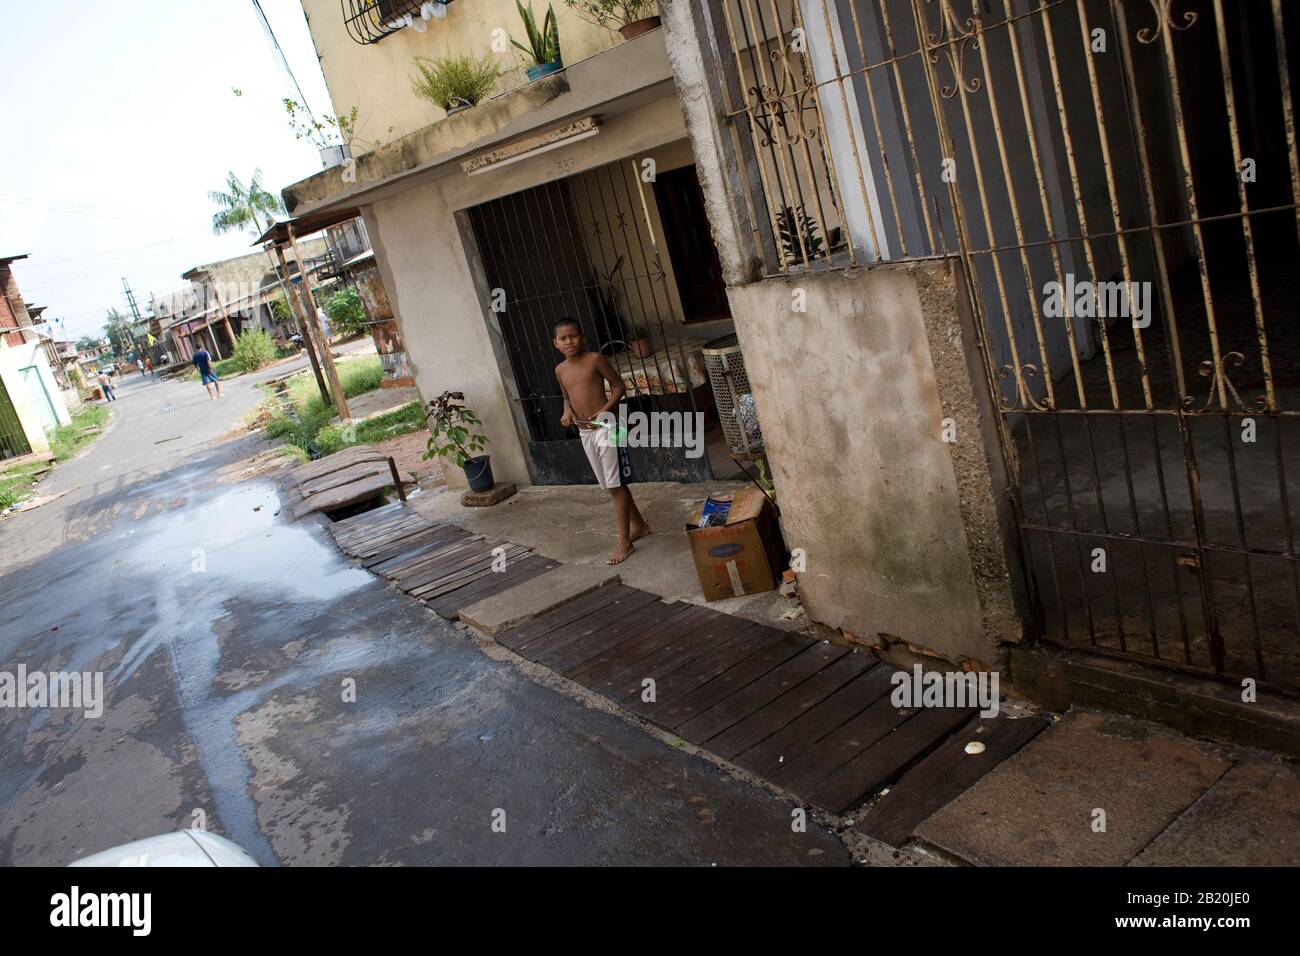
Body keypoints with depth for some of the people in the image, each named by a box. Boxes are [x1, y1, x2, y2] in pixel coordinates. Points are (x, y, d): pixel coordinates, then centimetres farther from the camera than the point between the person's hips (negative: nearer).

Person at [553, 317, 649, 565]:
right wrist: (567, 411, -1)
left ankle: (624, 542, 0)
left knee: (615, 485, -5)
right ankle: (639, 525, 32)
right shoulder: (560, 370, 7)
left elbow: (619, 386, -6)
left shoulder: (595, 359, -9)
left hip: (605, 427, -7)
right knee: (611, 484, 15)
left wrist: (605, 409, -20)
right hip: (584, 433, 7)